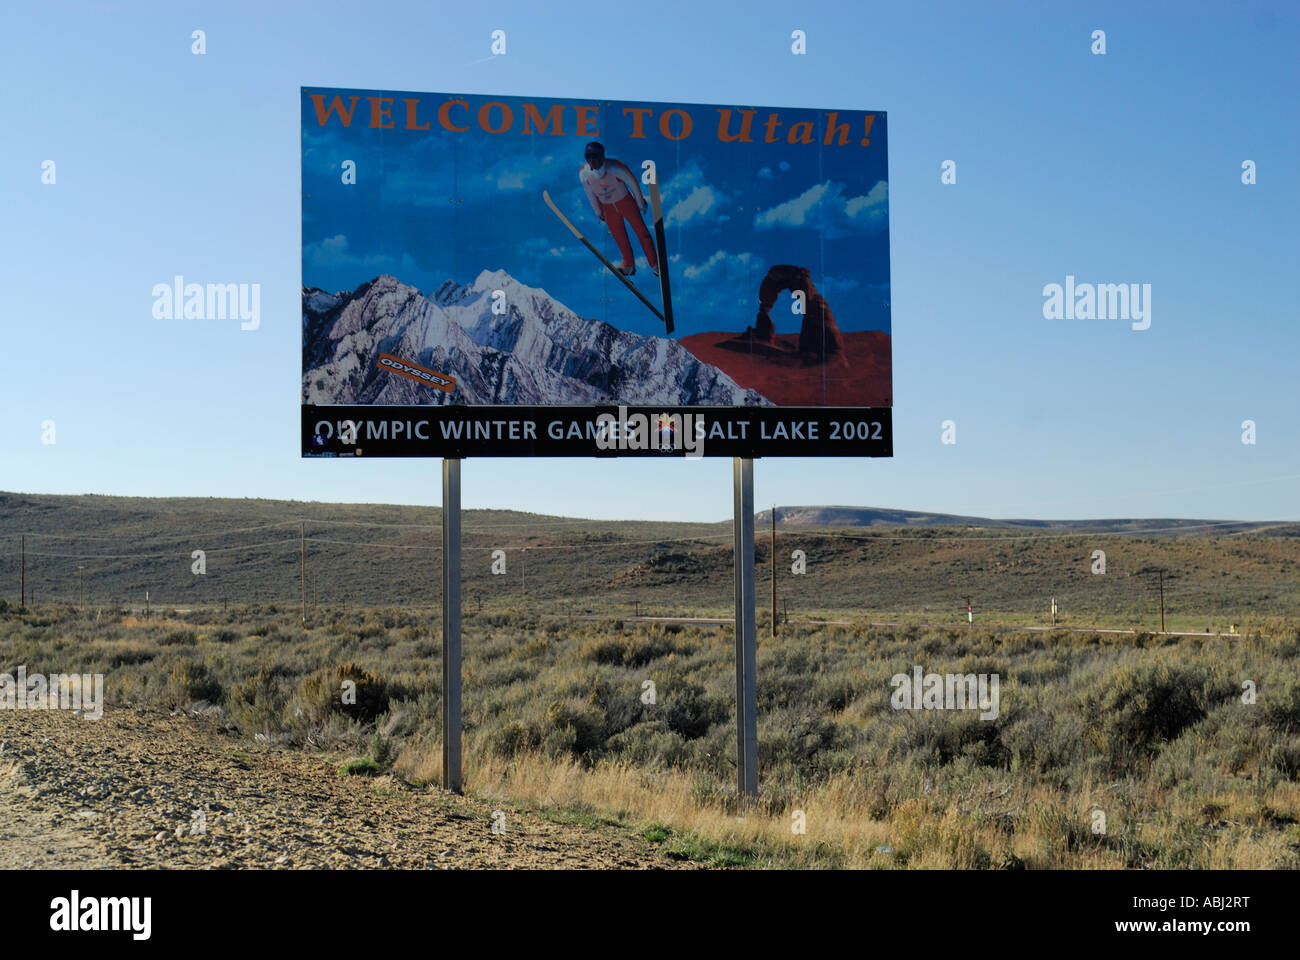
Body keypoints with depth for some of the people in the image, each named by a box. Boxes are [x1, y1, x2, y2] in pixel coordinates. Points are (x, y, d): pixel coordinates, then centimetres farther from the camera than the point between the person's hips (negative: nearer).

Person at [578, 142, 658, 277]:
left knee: (642, 232, 4)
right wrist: (598, 212, 12)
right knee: (619, 237, 13)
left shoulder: (615, 168, -31)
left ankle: (654, 264, 18)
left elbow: (632, 182, -13)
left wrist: (640, 203, -1)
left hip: (626, 202, -3)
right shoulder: (583, 173, -20)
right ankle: (628, 265, 34)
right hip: (608, 208, 3)